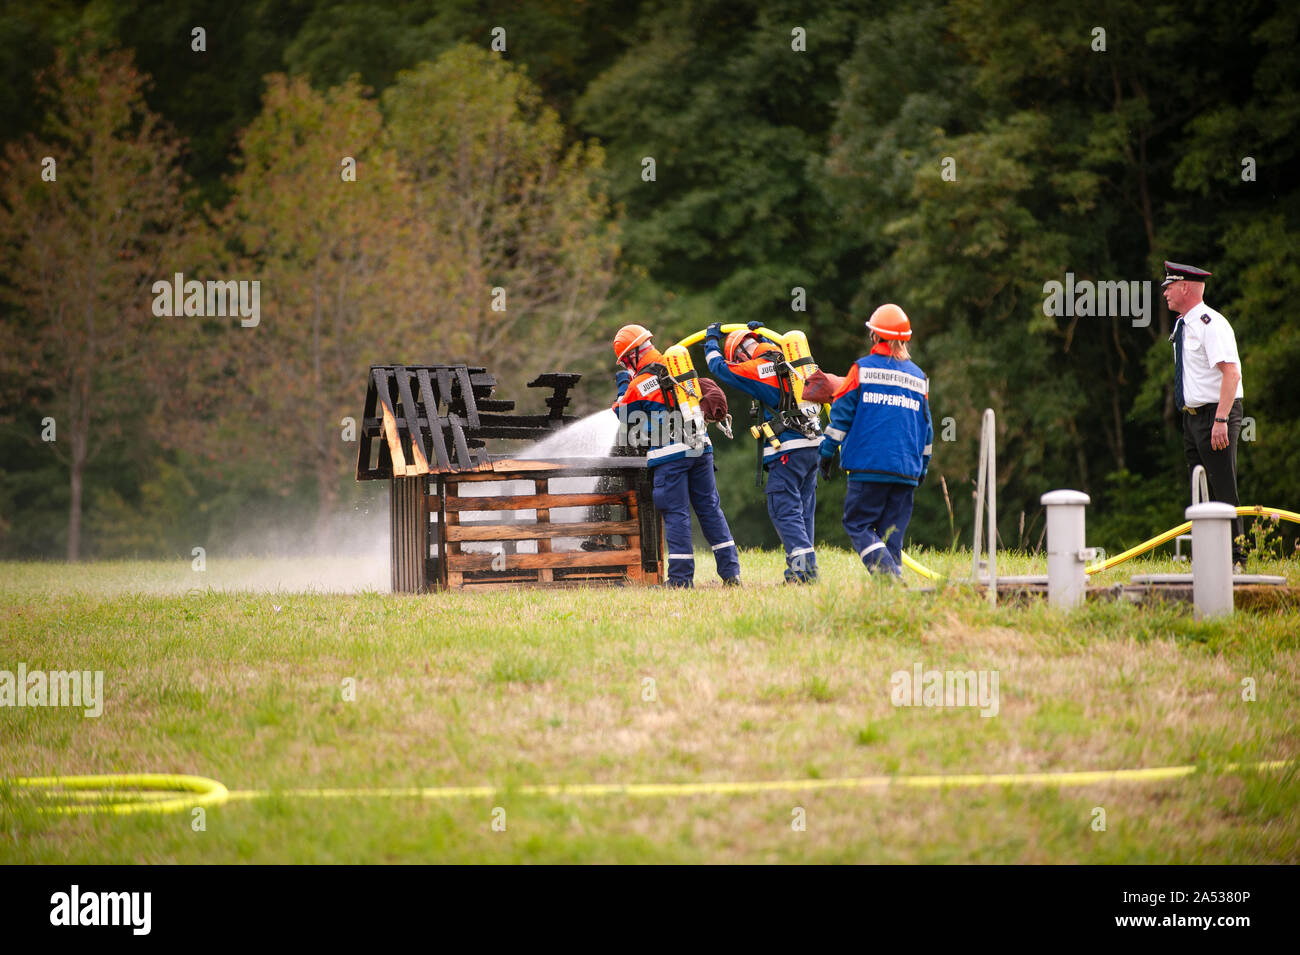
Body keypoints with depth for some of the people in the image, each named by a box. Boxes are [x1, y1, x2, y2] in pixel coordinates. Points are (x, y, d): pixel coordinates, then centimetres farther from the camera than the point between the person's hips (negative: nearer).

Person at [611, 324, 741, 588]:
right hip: (700, 447, 5)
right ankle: (731, 571, 8)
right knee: (710, 508, 9)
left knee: (676, 513, -1)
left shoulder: (638, 385, -8)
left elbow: (623, 416, 7)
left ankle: (682, 577, -2)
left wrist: (623, 384, 19)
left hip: (670, 455, -5)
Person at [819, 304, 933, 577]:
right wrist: (923, 467, 26)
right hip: (906, 471, 4)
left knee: (858, 525, -1)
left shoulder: (862, 370, -2)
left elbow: (841, 414, -2)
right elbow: (926, 429, 17)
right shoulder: (918, 377, 12)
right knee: (891, 532, 9)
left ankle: (887, 573, -21)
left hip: (868, 465, -4)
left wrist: (827, 452, 5)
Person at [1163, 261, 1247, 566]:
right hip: (1192, 415, 10)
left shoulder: (1210, 323, -15)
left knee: (1223, 491, -9)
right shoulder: (1182, 325, 14)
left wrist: (1221, 419, -29)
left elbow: (1231, 372, -23)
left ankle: (1235, 557, -6)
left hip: (1215, 414, -10)